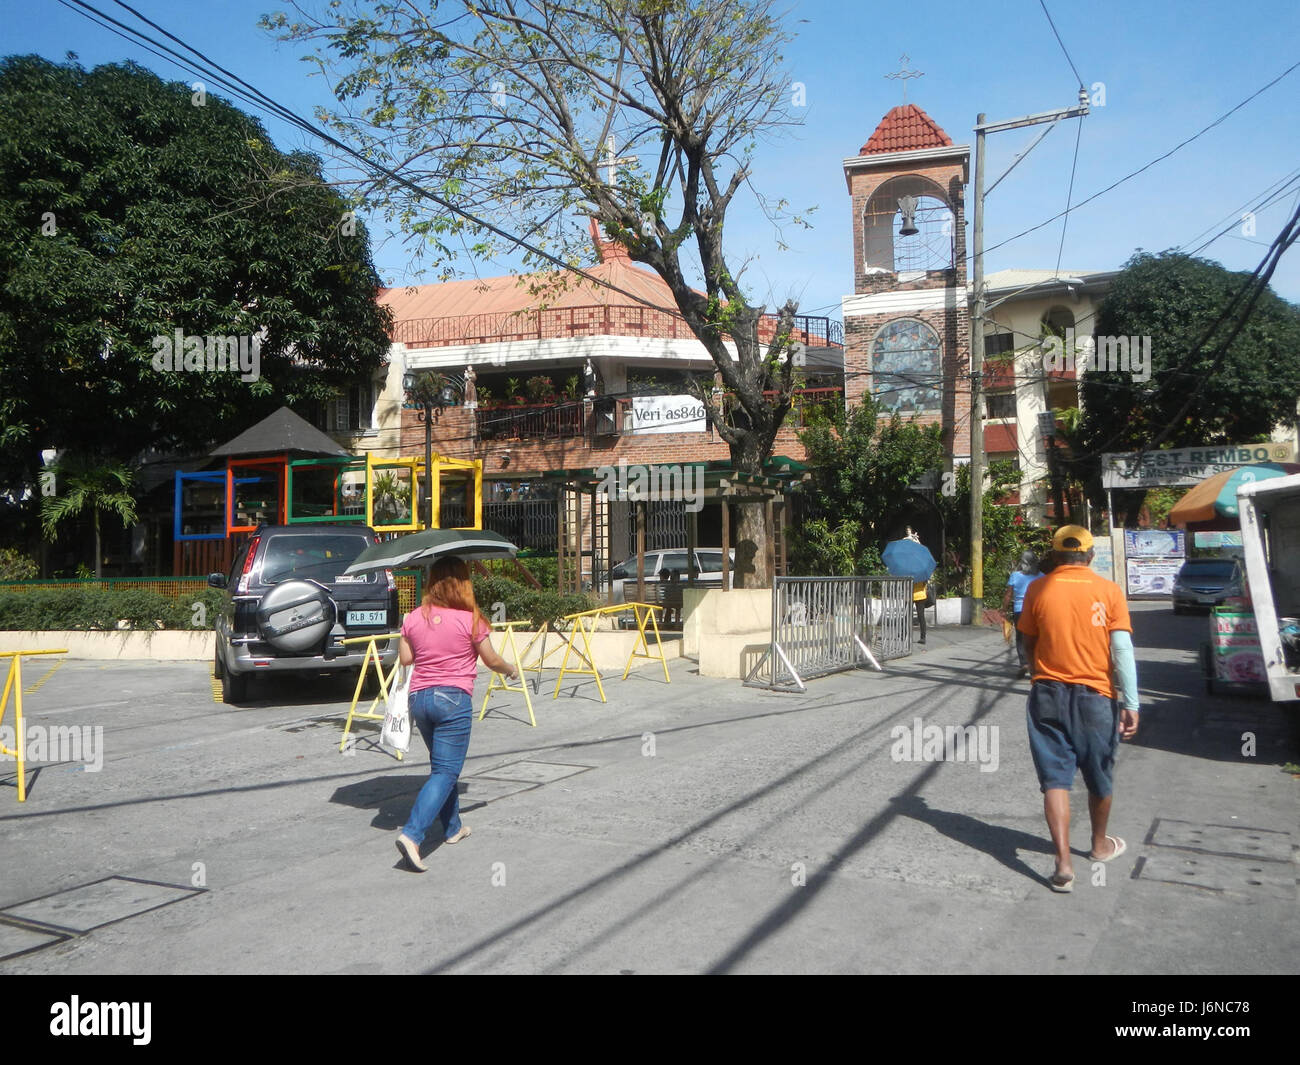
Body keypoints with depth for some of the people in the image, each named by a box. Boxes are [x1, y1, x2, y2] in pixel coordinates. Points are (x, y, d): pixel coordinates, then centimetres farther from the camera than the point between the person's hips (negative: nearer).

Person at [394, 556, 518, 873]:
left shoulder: (413, 618, 4)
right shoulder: (470, 619, -7)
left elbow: (405, 658, 10)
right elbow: (491, 660, 2)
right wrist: (511, 670, 22)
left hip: (419, 698, 6)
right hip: (454, 698, -5)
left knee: (442, 764, 22)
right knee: (446, 771, -3)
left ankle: (453, 828, 32)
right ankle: (412, 835, -17)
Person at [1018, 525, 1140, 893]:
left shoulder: (1038, 590, -3)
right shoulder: (1109, 591, -6)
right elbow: (1122, 650, -9)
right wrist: (1131, 704, -6)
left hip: (1048, 694, 0)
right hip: (1096, 695, 0)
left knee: (1055, 779, 2)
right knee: (1100, 777, 19)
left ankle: (1063, 866, -5)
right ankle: (1100, 845, 38)